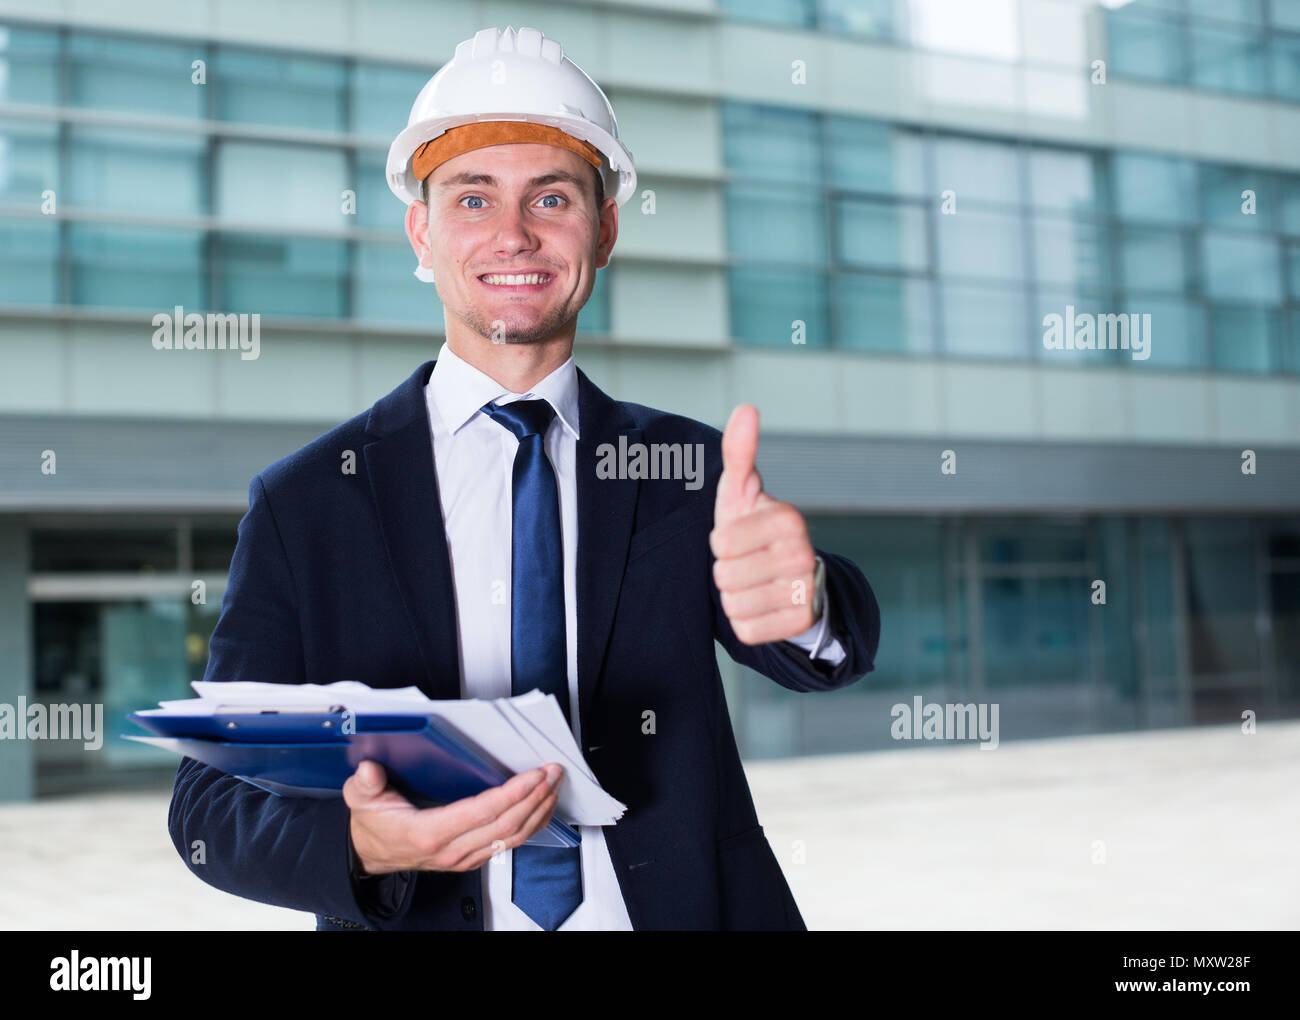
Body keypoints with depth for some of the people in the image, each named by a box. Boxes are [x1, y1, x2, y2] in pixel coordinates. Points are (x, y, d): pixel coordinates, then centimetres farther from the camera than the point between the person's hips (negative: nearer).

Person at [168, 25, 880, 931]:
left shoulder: (686, 466, 6)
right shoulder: (305, 501, 1)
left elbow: (837, 651, -9)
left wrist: (801, 598, -31)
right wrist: (359, 844, -21)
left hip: (679, 911, 2)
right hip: (412, 913, -1)